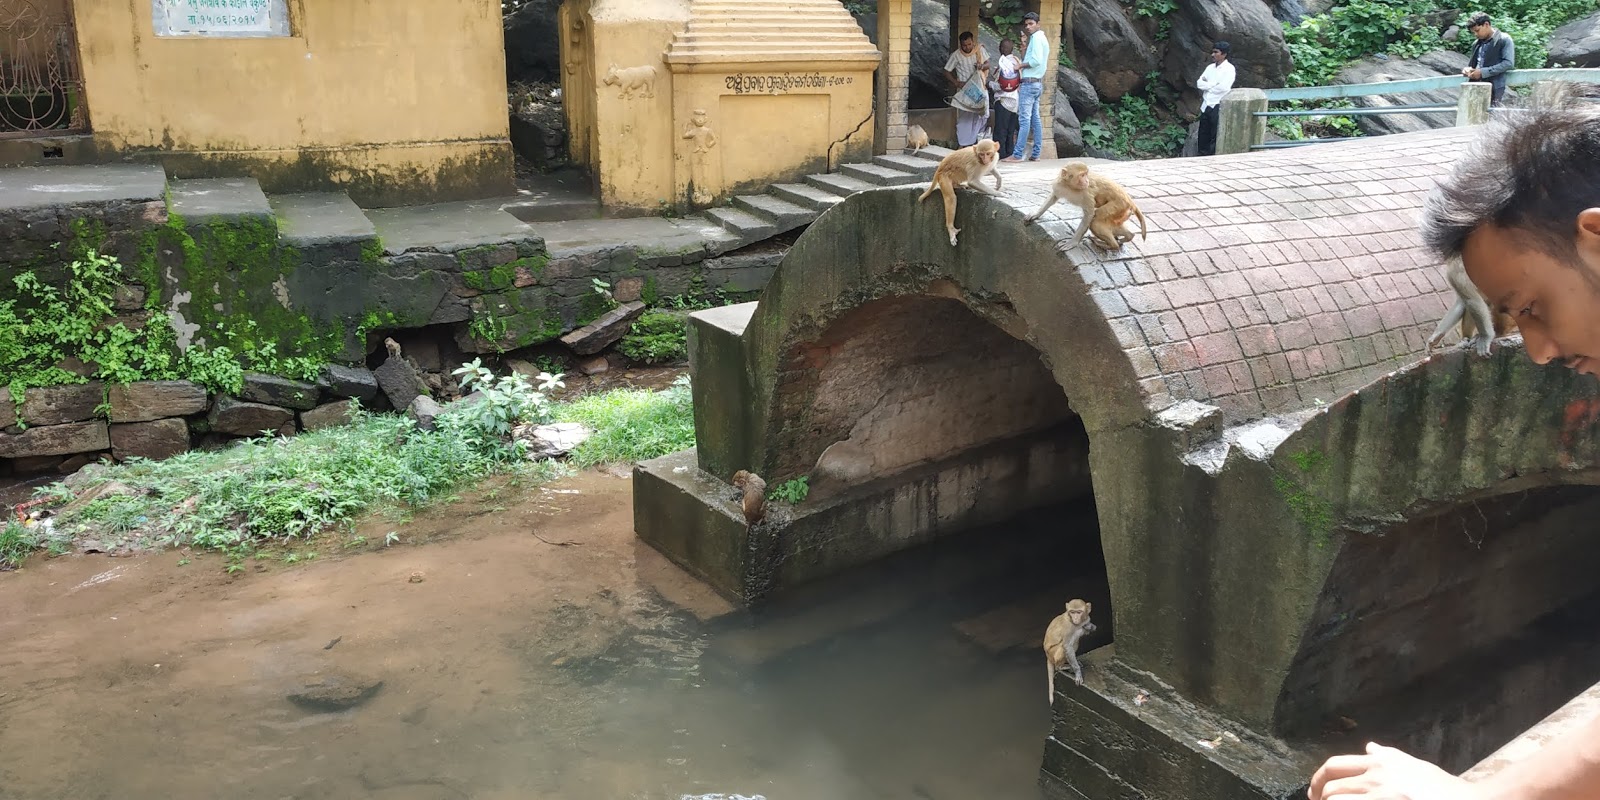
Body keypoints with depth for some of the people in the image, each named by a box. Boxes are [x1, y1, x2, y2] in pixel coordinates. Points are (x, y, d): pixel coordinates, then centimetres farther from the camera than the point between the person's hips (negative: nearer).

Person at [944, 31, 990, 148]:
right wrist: (956, 82, -15)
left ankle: (976, 141, 20)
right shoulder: (956, 55, -9)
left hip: (980, 88, 3)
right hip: (964, 90, -3)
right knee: (965, 119, -5)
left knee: (982, 115, 5)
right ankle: (963, 145, 0)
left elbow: (987, 64, 5)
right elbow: (947, 71, -3)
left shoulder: (980, 49, -2)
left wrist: (982, 66, -19)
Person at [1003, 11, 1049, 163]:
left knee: (1024, 119, -11)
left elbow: (1036, 60, -22)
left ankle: (1017, 154, -13)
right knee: (1035, 119, 8)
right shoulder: (1041, 38, 19)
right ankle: (1035, 154, 9)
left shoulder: (1036, 38, -11)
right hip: (1037, 83, 10)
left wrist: (1019, 66, -11)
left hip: (1030, 83, -10)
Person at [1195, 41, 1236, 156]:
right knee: (1203, 135, 10)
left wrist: (1207, 86, -6)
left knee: (1215, 137, -4)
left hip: (1218, 106, -7)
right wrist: (1213, 84, -11)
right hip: (1206, 105, 7)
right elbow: (1199, 83, 5)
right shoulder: (1210, 67, 13)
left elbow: (1223, 87, -19)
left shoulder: (1229, 68, -8)